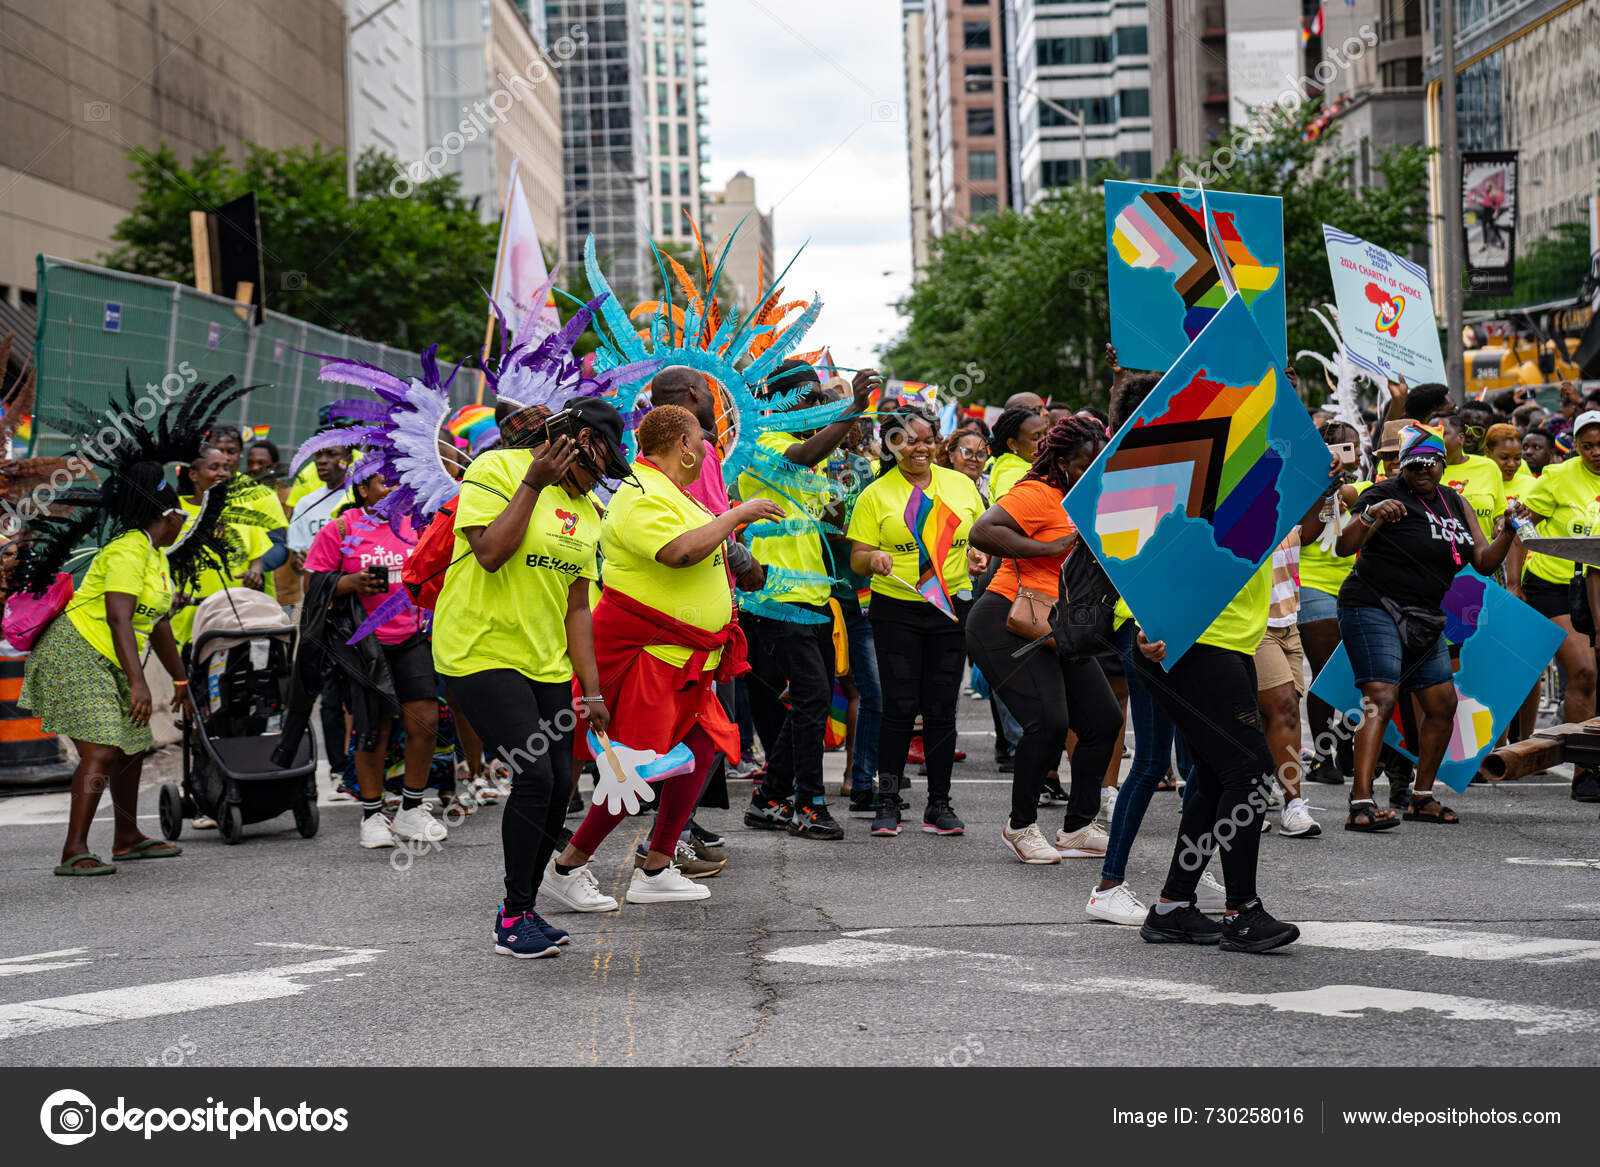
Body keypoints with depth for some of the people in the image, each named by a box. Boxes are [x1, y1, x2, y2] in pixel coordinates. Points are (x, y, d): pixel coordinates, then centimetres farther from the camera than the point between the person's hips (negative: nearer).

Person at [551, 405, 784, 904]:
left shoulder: (667, 491, 17)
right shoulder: (642, 498, -18)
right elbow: (681, 552, -34)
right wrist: (736, 516, -23)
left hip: (678, 657, 11)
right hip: (645, 654, -11)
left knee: (702, 748, 7)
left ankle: (655, 871, 13)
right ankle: (566, 867, 1)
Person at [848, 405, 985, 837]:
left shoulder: (960, 484, 9)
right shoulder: (875, 495, 1)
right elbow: (858, 559, 0)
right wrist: (874, 558, -22)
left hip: (951, 607, 2)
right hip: (896, 610, -2)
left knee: (942, 708, 3)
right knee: (900, 707, -5)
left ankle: (939, 804, 11)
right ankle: (888, 803, 4)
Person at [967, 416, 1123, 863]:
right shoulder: (1039, 494, -12)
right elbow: (982, 532, -25)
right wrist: (1050, 548, -24)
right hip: (1009, 624, -9)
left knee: (1104, 720, 4)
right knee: (1049, 720, -21)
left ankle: (1078, 828, 16)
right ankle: (1020, 826, -2)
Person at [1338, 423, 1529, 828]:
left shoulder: (1455, 504, 12)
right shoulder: (1386, 496, -10)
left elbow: (1484, 562, 11)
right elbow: (1344, 547, -21)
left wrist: (1508, 529, -5)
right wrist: (1369, 516, -38)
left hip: (1423, 618, 8)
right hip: (1374, 609, -8)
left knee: (1443, 705, 9)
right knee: (1381, 700, -21)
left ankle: (1422, 798, 23)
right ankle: (1360, 803, -29)